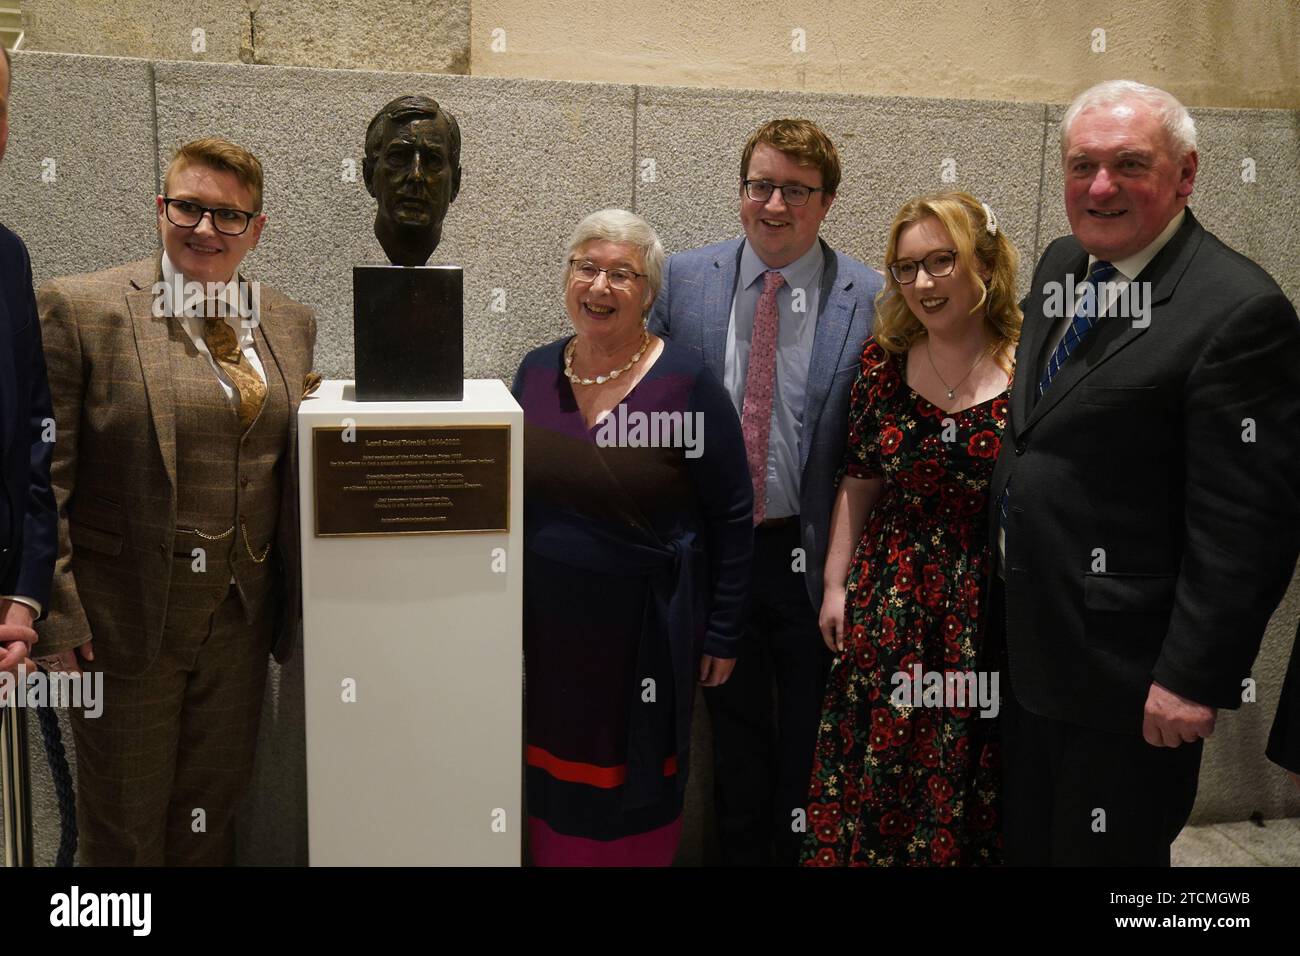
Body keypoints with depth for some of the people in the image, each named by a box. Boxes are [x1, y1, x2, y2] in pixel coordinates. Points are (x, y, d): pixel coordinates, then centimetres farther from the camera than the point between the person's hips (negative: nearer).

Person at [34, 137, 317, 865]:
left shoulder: (291, 324, 6)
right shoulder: (80, 308, -8)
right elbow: (42, 478, -8)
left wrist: (290, 600, 7)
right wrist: (55, 614, -11)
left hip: (242, 616, 4)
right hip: (125, 617, -3)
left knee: (214, 814, 19)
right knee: (125, 828, 14)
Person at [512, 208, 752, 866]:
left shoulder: (686, 384, -14)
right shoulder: (537, 369, 1)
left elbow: (732, 517, -9)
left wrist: (722, 633, -7)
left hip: (646, 627, -4)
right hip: (547, 620, 4)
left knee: (636, 786, 14)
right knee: (553, 773, 19)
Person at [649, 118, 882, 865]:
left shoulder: (869, 299, -8)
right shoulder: (684, 279, -1)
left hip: (810, 552, -2)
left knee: (809, 741, 17)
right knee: (735, 730, 20)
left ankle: (800, 852, 39)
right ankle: (742, 851, 41)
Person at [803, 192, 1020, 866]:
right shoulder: (884, 361, 1)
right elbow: (858, 484, 6)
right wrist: (836, 584, 6)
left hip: (989, 606, -3)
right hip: (888, 605, 3)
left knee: (966, 781, 12)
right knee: (874, 778, 13)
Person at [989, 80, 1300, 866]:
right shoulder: (1061, 266, 6)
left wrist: (1194, 678, -19)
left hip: (1127, 678, -7)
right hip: (1029, 646, 7)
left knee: (1106, 854, 13)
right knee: (1025, 843, 23)